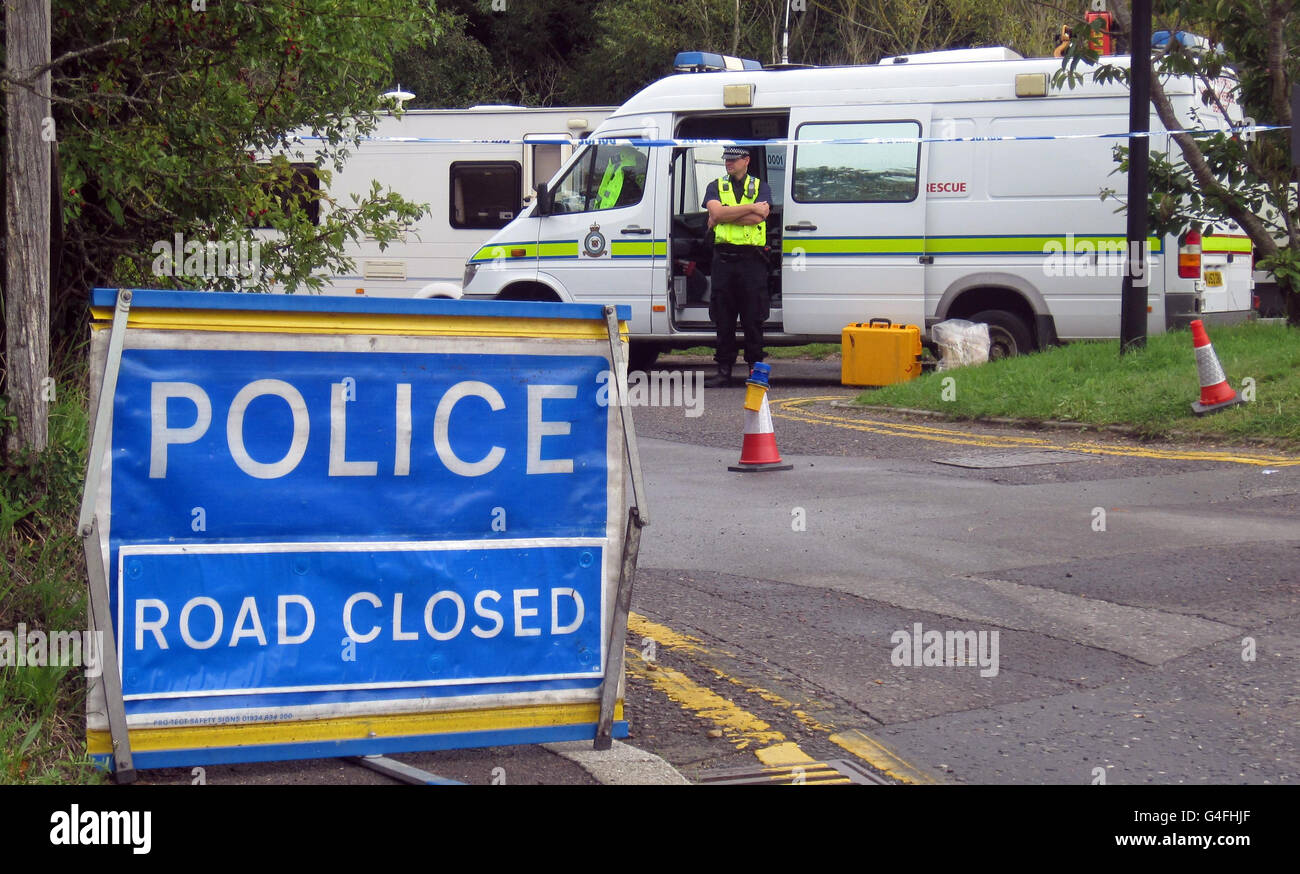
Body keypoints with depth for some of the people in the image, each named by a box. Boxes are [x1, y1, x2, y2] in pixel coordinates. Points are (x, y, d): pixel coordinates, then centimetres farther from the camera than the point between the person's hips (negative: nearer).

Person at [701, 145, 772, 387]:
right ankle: (724, 369, 7)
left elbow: (759, 217, -8)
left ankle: (755, 368, 6)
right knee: (723, 317, 3)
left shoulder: (760, 187, 10)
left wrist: (722, 217, -7)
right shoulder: (715, 187, 13)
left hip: (752, 258, -1)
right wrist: (750, 208, -10)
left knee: (753, 317, -1)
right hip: (724, 257, 1)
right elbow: (716, 212, -7)